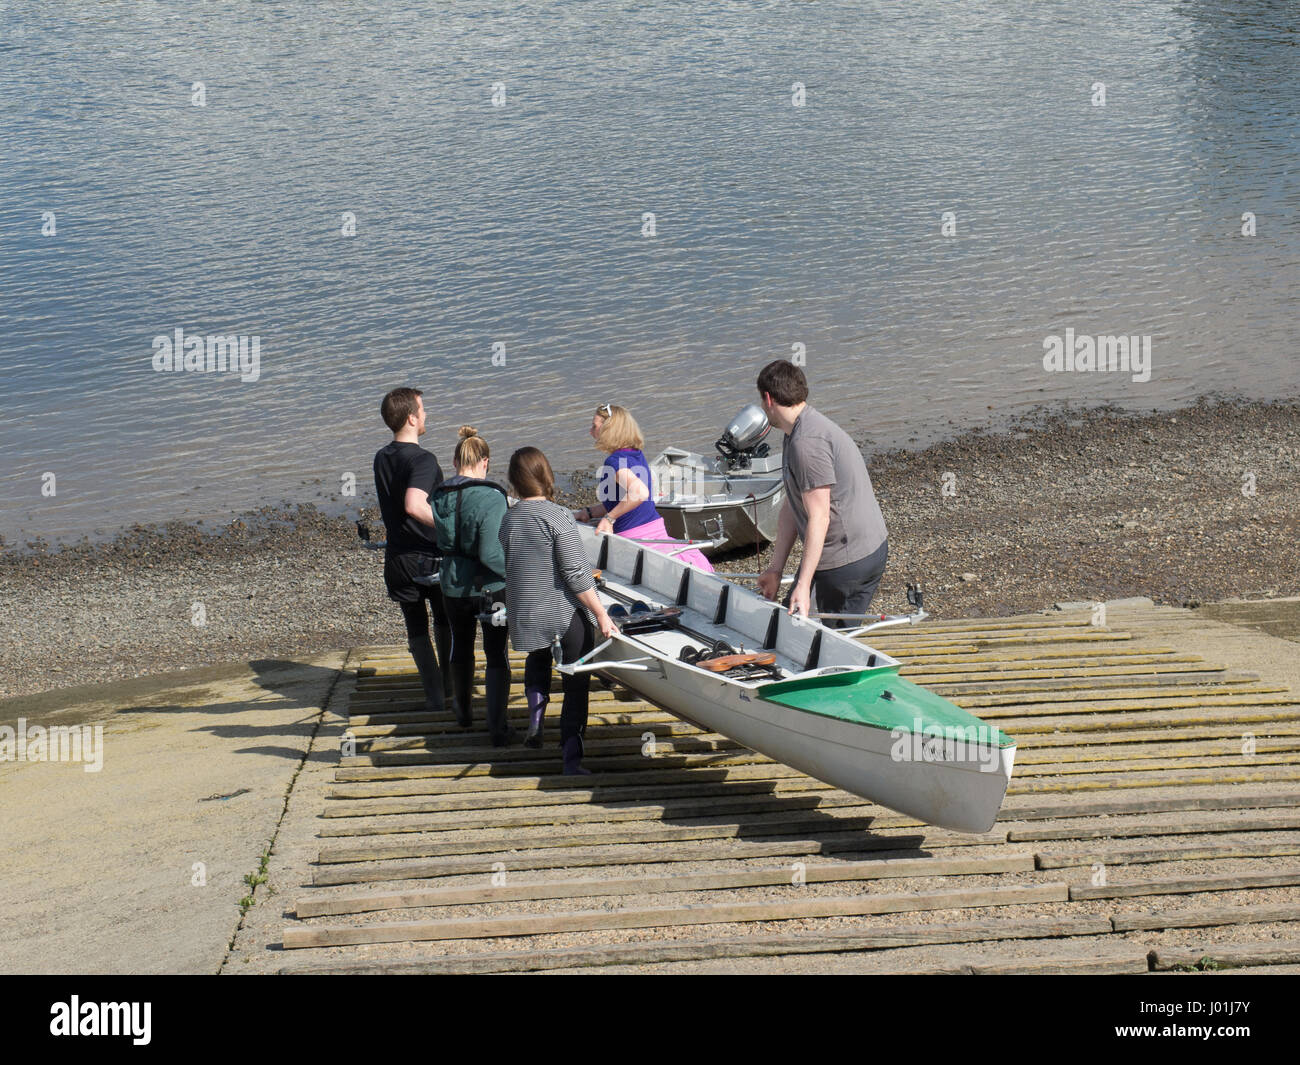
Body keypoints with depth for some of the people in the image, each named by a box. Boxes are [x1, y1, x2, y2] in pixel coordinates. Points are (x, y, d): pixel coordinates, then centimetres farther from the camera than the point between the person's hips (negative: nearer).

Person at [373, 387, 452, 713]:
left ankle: (435, 695, 10)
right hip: (430, 557, -5)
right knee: (446, 623, 17)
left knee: (416, 629, 11)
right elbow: (414, 506, -36)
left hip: (397, 559, 5)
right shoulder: (423, 460, -19)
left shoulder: (381, 459, 6)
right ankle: (451, 685, 27)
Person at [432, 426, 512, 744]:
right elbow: (491, 553, -25)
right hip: (490, 587, -5)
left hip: (453, 586, 5)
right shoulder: (491, 497, -21)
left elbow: (439, 541, 3)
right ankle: (497, 728, 3)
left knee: (461, 645, 24)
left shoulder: (439, 497, -5)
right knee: (496, 654, 5)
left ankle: (463, 711, 42)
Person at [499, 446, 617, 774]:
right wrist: (601, 614, -12)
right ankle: (571, 757, -3)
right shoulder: (557, 516, -15)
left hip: (525, 616, 5)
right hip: (566, 614, -5)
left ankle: (535, 725, 23)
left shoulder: (507, 520, 1)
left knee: (537, 661, 33)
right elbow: (575, 574, -17)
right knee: (576, 684, 3)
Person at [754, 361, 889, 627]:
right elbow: (791, 507, 15)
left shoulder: (807, 442, -21)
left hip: (848, 561, -10)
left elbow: (819, 518, -24)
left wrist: (803, 584, -25)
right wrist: (775, 569, 15)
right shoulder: (798, 433, 13)